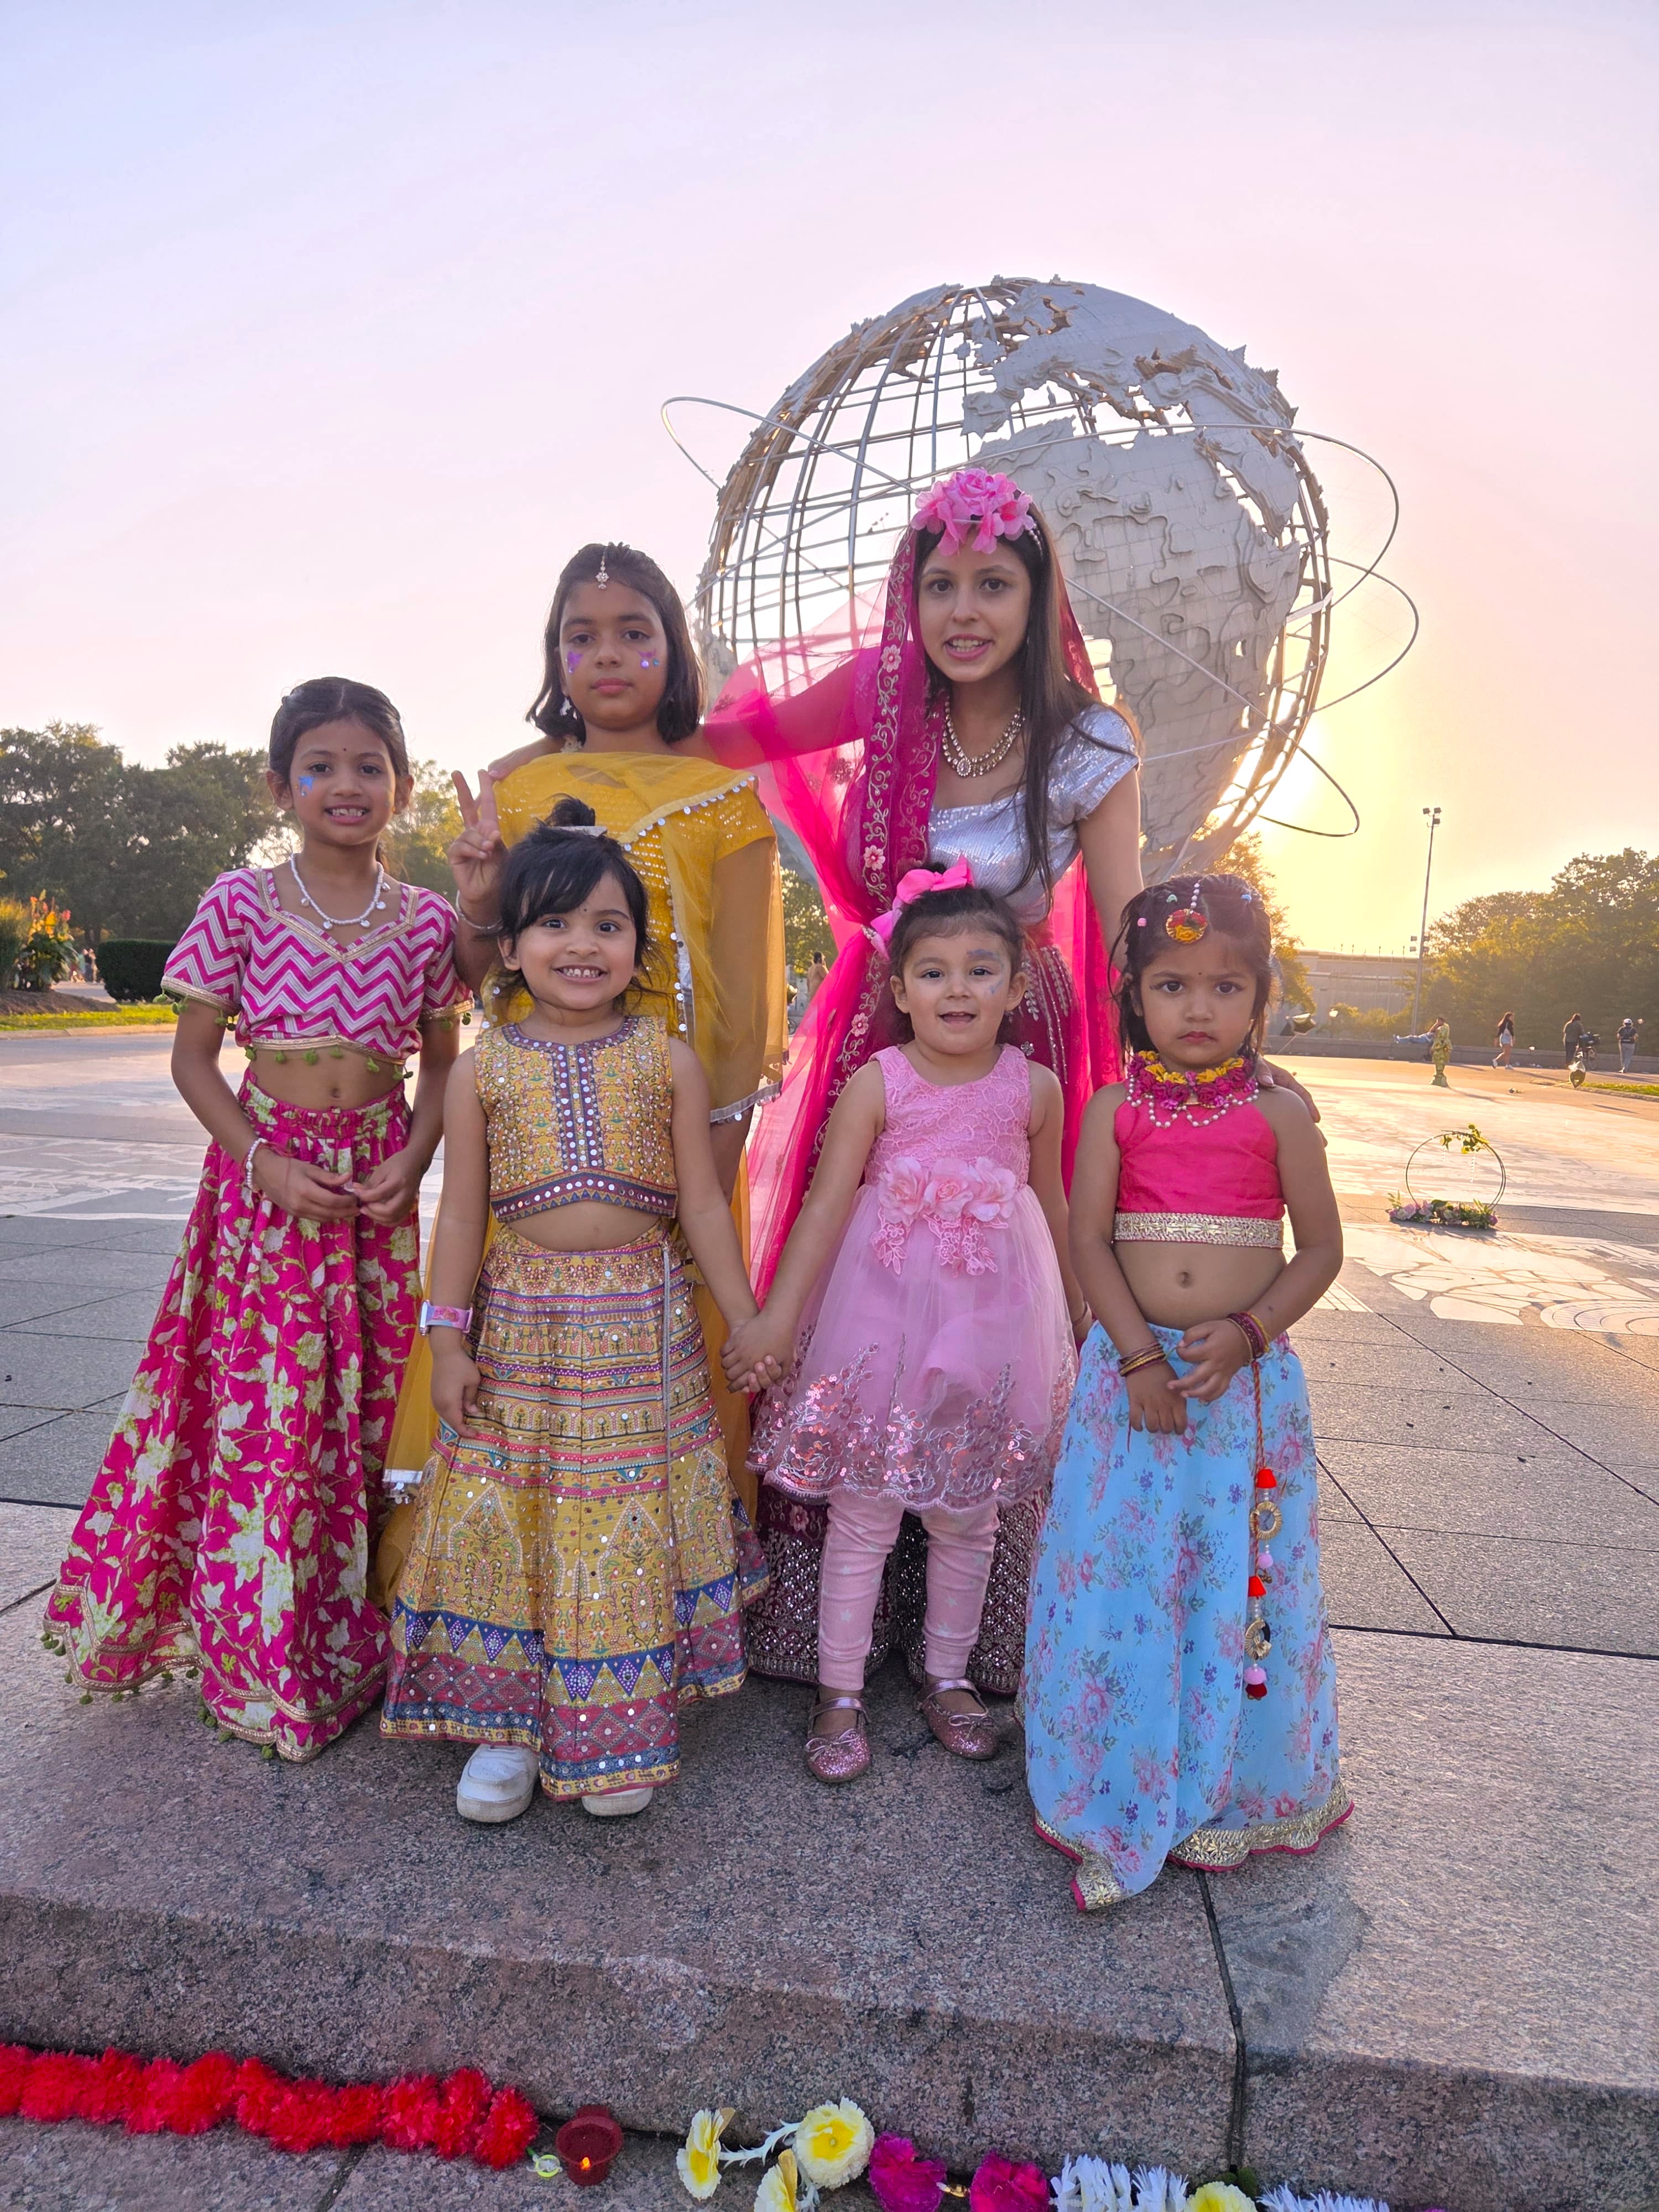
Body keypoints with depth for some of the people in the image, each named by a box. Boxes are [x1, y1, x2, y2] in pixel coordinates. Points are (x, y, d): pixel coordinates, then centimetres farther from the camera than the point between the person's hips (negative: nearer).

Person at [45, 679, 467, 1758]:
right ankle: (262, 1661, 20)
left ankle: (345, 1643, 27)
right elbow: (193, 1056, 0)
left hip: (378, 1177, 2)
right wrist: (265, 1163, -13)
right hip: (268, 1170, -1)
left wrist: (414, 1158, -7)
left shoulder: (425, 918, 2)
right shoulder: (240, 902, -4)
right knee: (262, 1405, 0)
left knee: (362, 1409, 8)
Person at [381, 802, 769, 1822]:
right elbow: (463, 1212, 4)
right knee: (509, 1516, 6)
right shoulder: (484, 1068, 1)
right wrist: (449, 1336, 1)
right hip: (521, 1322, 1)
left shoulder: (668, 1061, 0)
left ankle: (625, 1727, 27)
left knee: (630, 1520, 7)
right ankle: (512, 1722, 27)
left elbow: (704, 1202, 2)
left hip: (643, 1324, 0)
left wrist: (747, 1322, 1)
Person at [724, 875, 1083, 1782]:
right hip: (880, 1321, -2)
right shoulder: (877, 1084, -10)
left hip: (989, 1324, 2)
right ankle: (839, 1695, 25)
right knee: (862, 1518, 7)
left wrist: (1081, 1316, 18)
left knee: (968, 1518, 15)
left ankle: (948, 1679, 37)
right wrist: (777, 1318, -16)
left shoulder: (1035, 1088, -2)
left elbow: (1054, 1207, 9)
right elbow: (826, 1203, -11)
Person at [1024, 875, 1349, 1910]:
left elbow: (1322, 1248, 0)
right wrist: (1140, 1354, -13)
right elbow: (1089, 1240, -5)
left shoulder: (1279, 1114, -1)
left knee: (1242, 1579, 8)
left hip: (1249, 1375, 0)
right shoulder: (1118, 1109, 0)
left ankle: (1230, 1793, 31)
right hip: (1135, 1368, 0)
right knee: (1119, 1577, 5)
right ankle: (1118, 1800, 25)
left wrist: (1245, 1332, -12)